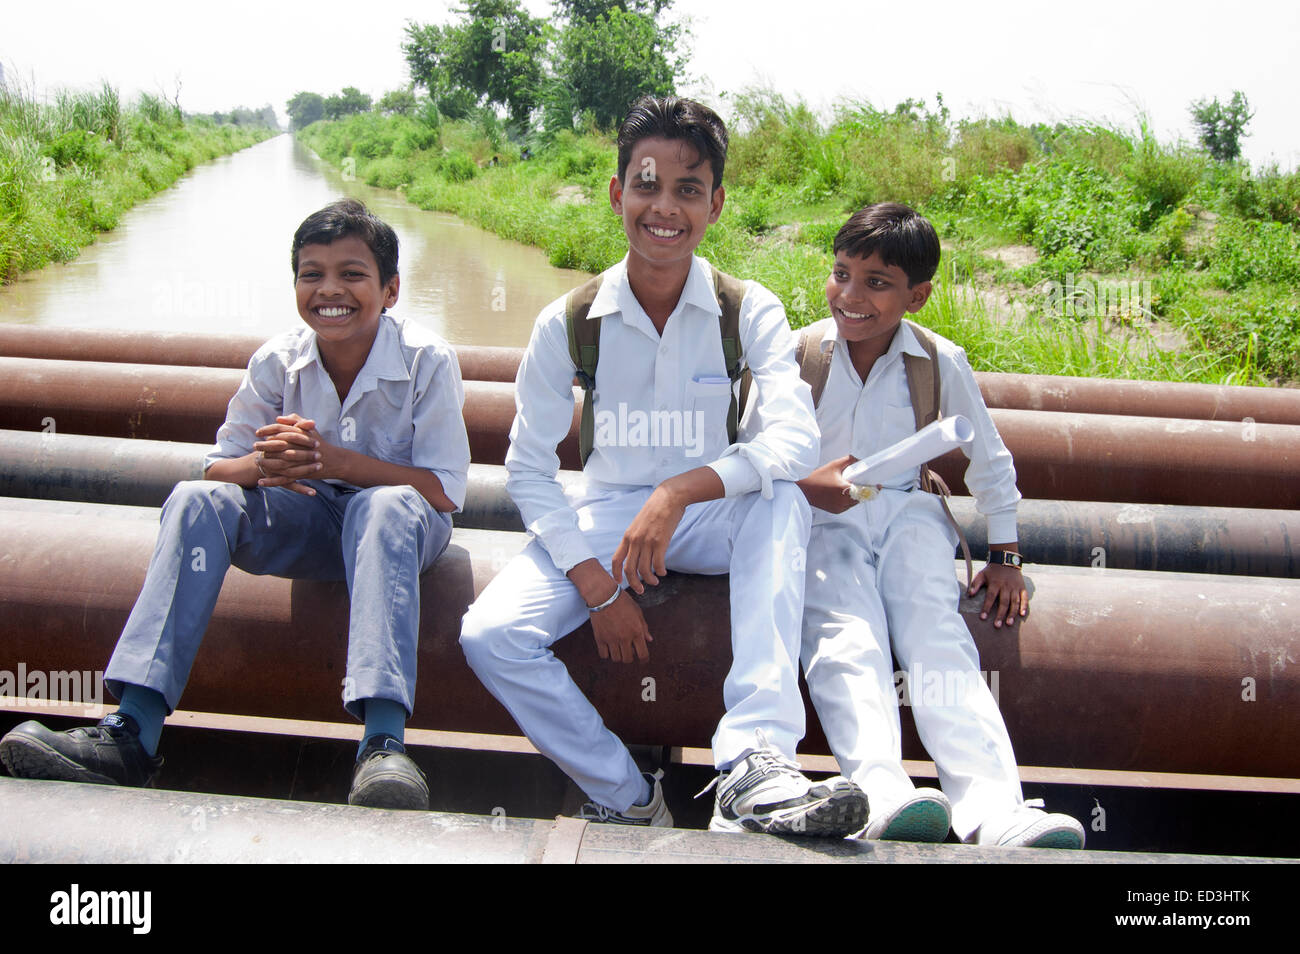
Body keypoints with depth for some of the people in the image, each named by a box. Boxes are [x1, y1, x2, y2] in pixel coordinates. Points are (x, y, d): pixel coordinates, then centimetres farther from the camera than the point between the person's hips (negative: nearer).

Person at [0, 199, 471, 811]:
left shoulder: (427, 360, -15)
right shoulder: (277, 361, -5)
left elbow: (444, 491, -19)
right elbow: (218, 466, -1)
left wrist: (331, 460, -30)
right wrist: (264, 465, -27)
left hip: (398, 528, -3)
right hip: (305, 519, 3)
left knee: (389, 506, -39)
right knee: (196, 500, -23)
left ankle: (383, 745, -51)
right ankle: (130, 735, -30)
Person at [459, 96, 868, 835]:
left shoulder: (750, 313, -8)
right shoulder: (569, 323, -6)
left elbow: (797, 441, -23)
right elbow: (529, 469, -4)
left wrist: (679, 491, -38)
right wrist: (595, 584, -14)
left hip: (716, 523, -1)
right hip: (605, 518, 1)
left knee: (783, 498, -34)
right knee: (489, 635, -22)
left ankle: (757, 761, -40)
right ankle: (627, 799, -6)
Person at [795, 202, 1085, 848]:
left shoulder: (941, 364, 5)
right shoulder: (795, 355, 2)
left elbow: (990, 463, 16)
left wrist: (1005, 558, 13)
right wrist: (807, 486, -16)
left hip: (906, 514, 1)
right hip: (821, 522, -1)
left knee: (937, 637, -27)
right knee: (845, 635, -31)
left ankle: (995, 811, -43)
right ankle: (882, 793, -52)